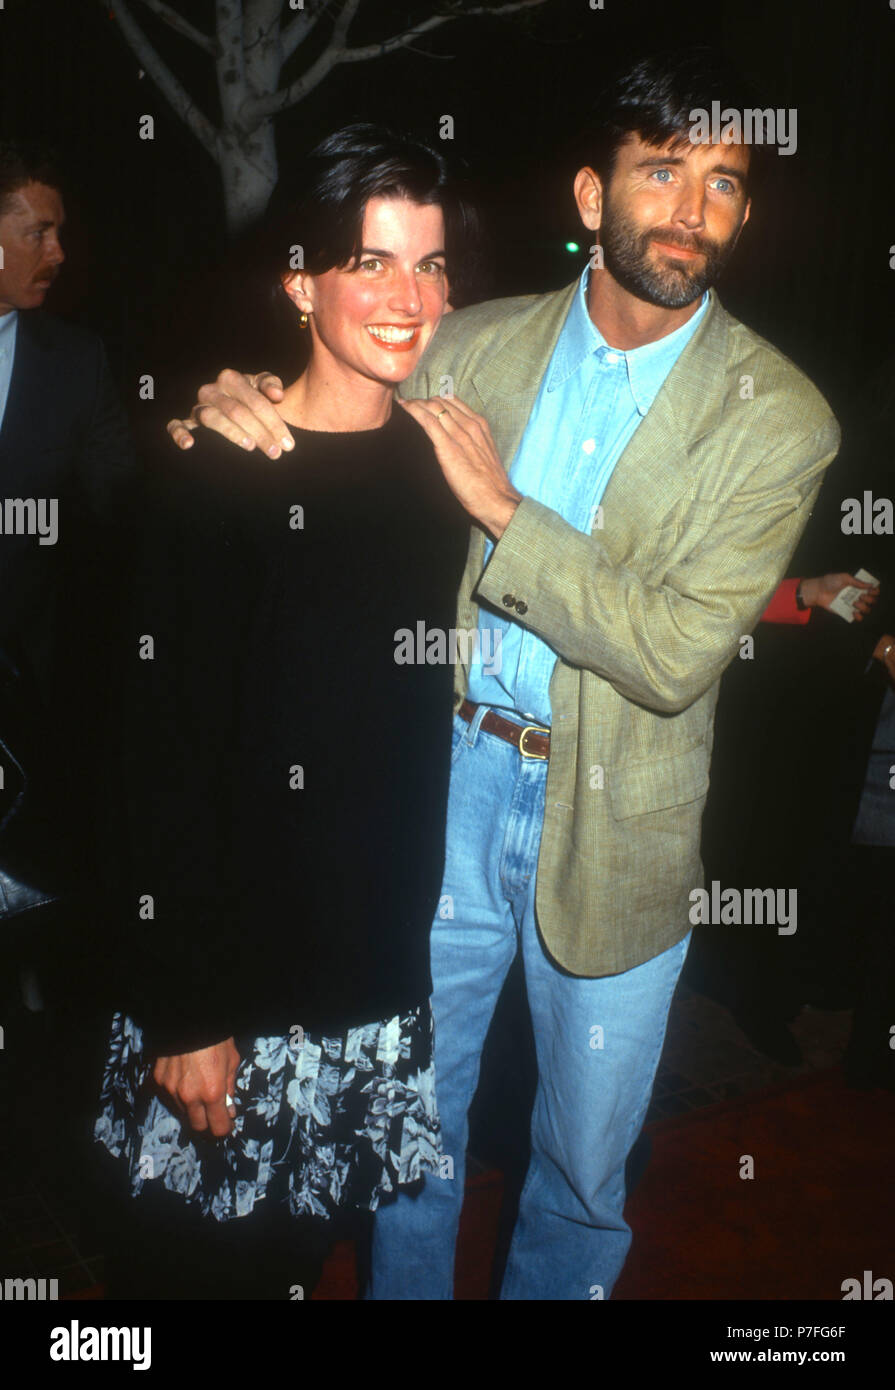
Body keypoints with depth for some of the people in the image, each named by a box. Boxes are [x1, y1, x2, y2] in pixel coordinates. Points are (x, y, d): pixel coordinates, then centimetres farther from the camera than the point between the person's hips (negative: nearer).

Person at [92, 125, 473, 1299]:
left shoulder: (434, 462, 4)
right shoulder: (222, 485, -15)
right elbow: (169, 763, -15)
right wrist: (184, 1014, -13)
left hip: (383, 969, 5)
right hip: (239, 981, -5)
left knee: (300, 1245, 19)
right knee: (196, 1255, 13)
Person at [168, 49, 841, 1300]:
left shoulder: (778, 418, -11)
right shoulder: (478, 345, -1)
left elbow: (678, 654, -19)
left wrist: (504, 507, -25)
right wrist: (247, 417, -19)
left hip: (612, 833, -2)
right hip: (446, 784, 2)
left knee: (584, 1164, 17)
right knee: (410, 1114, 20)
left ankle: (549, 1290, 46)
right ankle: (402, 1287, 47)